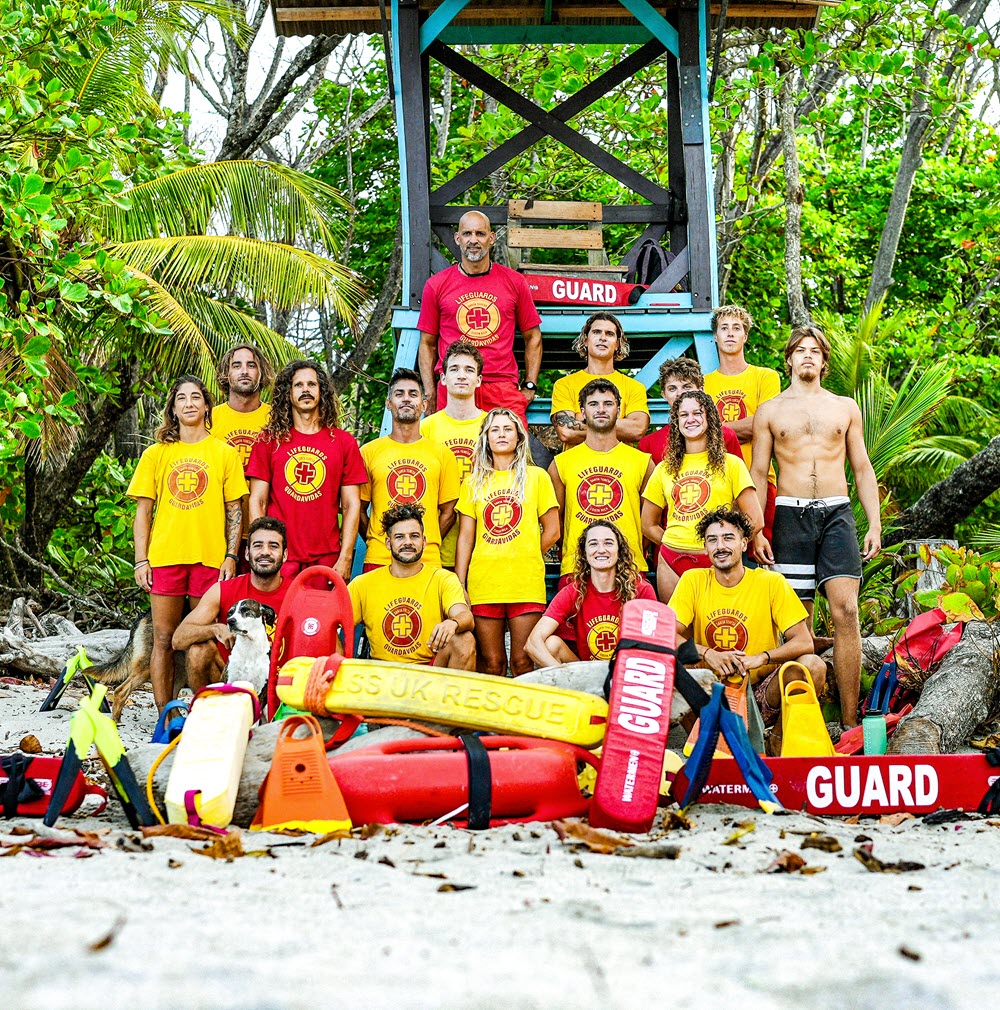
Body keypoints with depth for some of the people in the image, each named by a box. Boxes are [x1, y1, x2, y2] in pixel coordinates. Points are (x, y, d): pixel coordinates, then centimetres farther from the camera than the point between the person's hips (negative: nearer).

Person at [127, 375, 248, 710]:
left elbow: (235, 510, 8)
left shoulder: (224, 453, 8)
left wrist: (230, 557, -2)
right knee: (163, 640, 1)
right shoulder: (155, 454, 10)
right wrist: (141, 560, 0)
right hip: (164, 556, 1)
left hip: (210, 557, -1)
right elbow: (143, 511, 9)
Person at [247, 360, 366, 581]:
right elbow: (257, 501, 6)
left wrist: (345, 559, -3)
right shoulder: (269, 441, 7)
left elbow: (351, 505, 6)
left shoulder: (344, 442, 8)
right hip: (279, 559, 0)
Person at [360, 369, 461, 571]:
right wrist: (377, 544, -1)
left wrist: (427, 545, 1)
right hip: (378, 560, 0)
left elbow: (448, 512, 10)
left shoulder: (442, 454, 9)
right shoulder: (368, 452, 8)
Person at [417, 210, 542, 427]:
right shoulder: (436, 285, 9)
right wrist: (430, 394, 4)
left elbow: (533, 337, 16)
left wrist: (530, 386, 7)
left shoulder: (514, 282, 10)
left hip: (504, 389, 0)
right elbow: (427, 343, 13)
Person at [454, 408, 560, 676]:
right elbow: (465, 537, 10)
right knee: (490, 664, 2)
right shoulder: (474, 482, 14)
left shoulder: (536, 476, 9)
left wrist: (526, 558, 8)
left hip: (527, 584, -2)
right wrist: (459, 584, 3)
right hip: (483, 584, 2)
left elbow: (552, 531, 9)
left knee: (523, 663, -5)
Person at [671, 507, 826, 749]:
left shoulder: (772, 583, -3)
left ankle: (779, 740, -1)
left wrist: (761, 658, -26)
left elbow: (804, 642, -8)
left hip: (762, 692, 0)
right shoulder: (693, 581, 1)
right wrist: (707, 653, -25)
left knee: (813, 666, -26)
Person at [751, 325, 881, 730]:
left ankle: (850, 722, -12)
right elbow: (758, 473, 9)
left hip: (837, 513, 0)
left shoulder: (845, 407, 16)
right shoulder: (770, 411, 12)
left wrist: (875, 524, 6)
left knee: (845, 609, -14)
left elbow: (862, 468, 16)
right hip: (790, 514, 0)